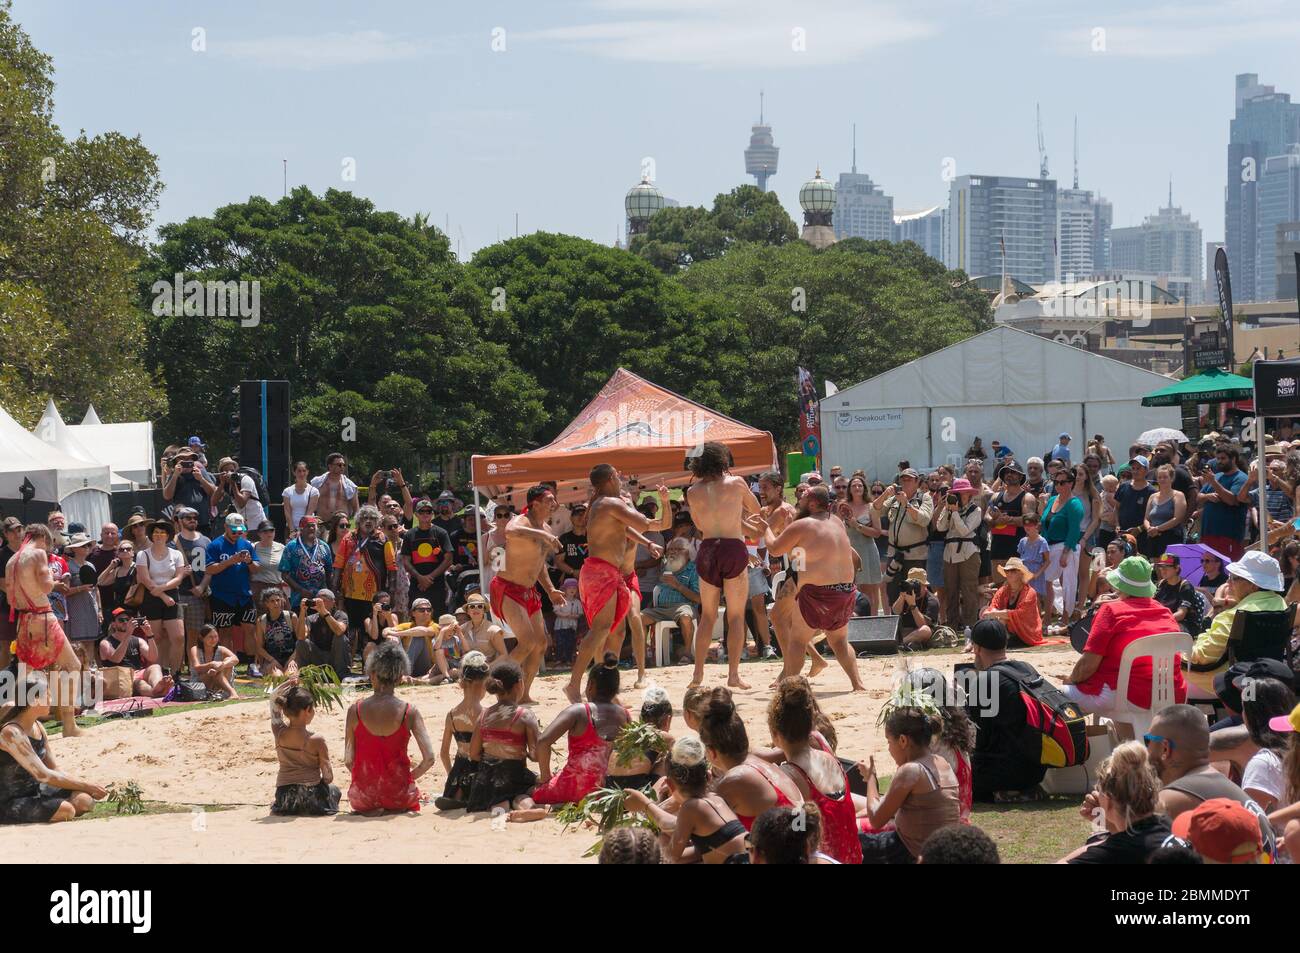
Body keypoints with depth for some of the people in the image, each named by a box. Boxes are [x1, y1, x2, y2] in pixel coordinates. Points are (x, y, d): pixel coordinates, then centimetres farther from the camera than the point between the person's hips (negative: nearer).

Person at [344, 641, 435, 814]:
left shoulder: (355, 710, -8)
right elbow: (429, 758, -13)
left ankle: (370, 810, 6)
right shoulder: (410, 712, -10)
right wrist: (410, 776, 6)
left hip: (363, 796, 1)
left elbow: (348, 760, -5)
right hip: (399, 797, -1)